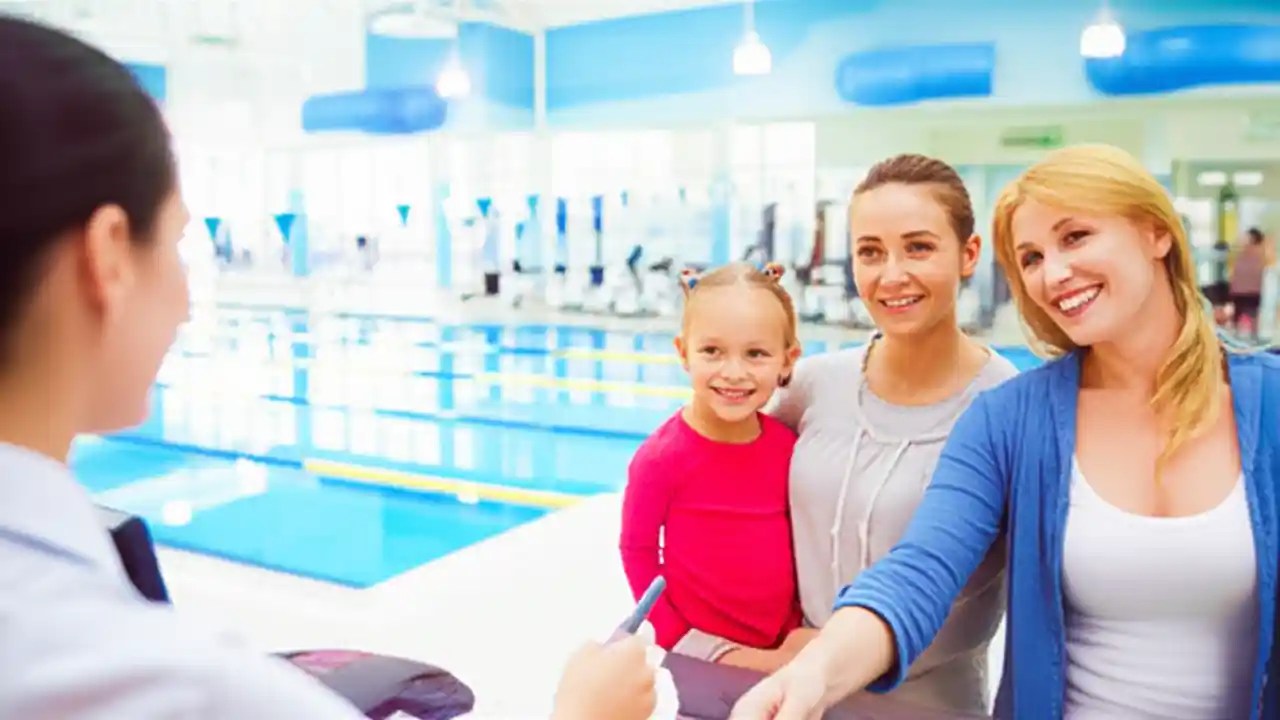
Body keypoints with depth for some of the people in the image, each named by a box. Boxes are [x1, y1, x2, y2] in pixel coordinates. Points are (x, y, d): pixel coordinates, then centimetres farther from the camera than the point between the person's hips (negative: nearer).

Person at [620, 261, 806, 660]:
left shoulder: (789, 448, -7)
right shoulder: (662, 457, -19)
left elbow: (798, 540, 5)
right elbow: (637, 550, -9)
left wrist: (798, 630, 3)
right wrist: (677, 640, -10)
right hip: (696, 650, -3)